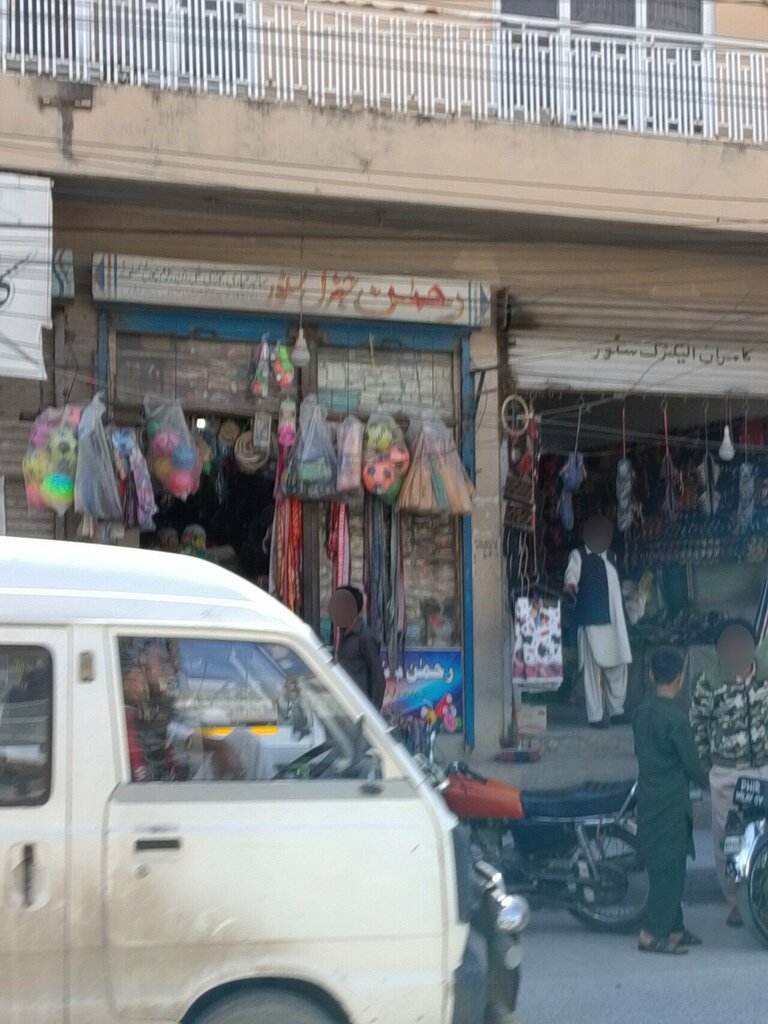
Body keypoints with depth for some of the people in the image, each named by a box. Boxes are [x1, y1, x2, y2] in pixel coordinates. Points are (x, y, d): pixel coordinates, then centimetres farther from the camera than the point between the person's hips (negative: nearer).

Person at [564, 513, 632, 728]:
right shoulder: (579, 555, -2)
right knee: (592, 668, -7)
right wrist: (571, 582, -46)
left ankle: (617, 709, 21)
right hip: (591, 620, -6)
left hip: (614, 621, 6)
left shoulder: (610, 556, 18)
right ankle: (595, 715, -4)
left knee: (618, 666, 7)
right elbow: (572, 571, -23)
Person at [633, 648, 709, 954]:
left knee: (666, 870, 15)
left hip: (647, 800, 8)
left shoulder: (642, 711, 4)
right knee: (669, 869, -3)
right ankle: (651, 934, -2)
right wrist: (708, 781, 5)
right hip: (671, 803, -8)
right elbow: (692, 765, -13)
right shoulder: (676, 719, -19)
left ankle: (675, 929, 23)